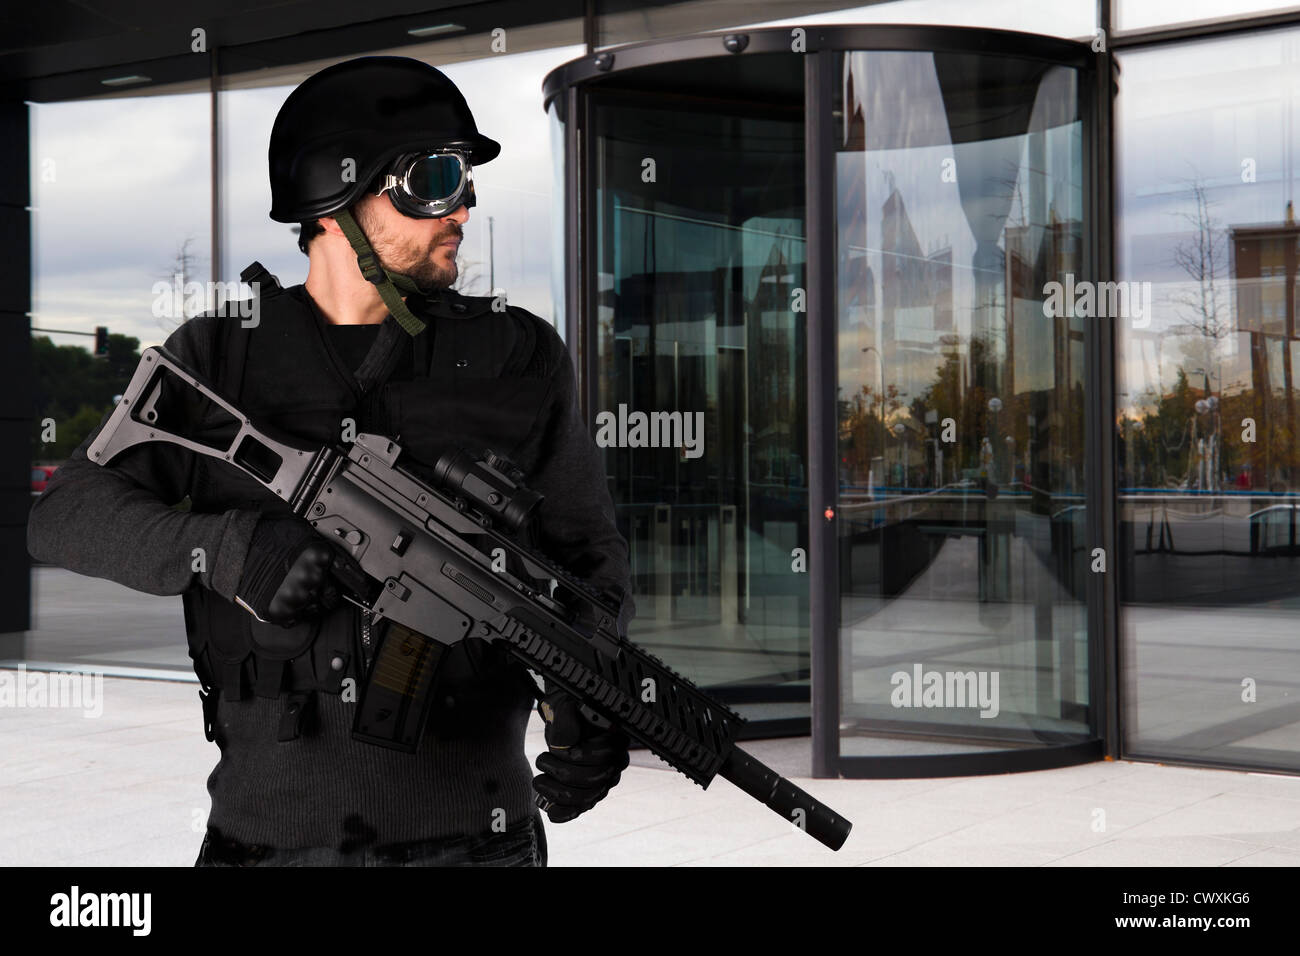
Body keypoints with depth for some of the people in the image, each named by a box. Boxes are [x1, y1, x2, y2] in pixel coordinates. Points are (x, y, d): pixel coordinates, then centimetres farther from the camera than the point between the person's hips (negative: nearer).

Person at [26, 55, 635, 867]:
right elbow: (65, 515, -4)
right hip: (269, 829, 0)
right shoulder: (217, 361, 2)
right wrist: (220, 548, -23)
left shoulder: (519, 359, 2)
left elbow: (588, 555, 5)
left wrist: (586, 695, -15)